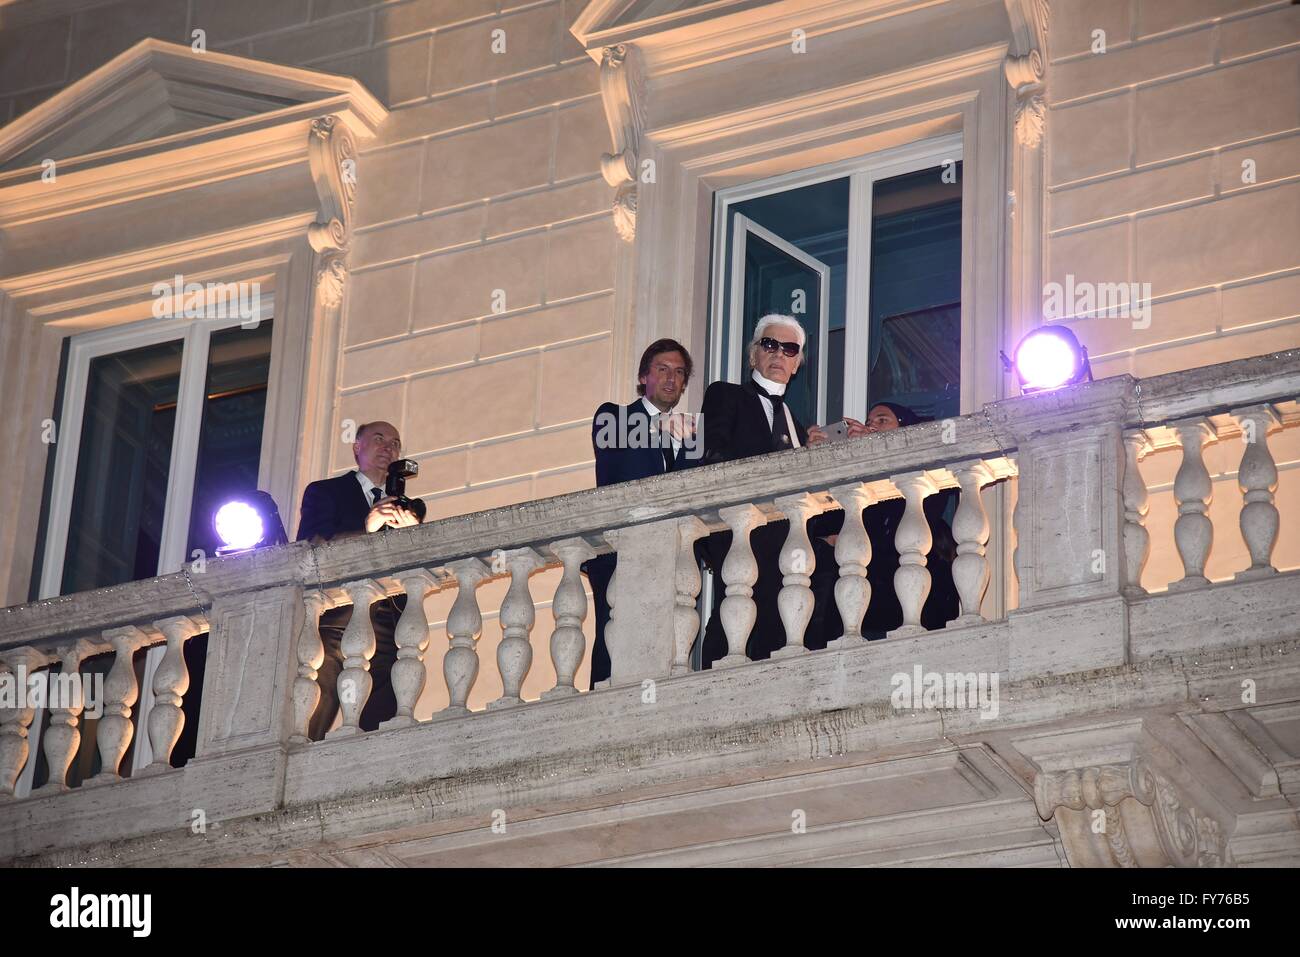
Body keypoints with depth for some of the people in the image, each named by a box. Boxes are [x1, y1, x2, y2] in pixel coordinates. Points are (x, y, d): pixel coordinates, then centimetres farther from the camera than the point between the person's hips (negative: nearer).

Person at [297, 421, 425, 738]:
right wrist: (366, 530, -11)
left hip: (386, 632, 3)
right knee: (308, 727, -14)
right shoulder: (324, 492, 17)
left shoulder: (406, 509, 26)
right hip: (332, 623, -3)